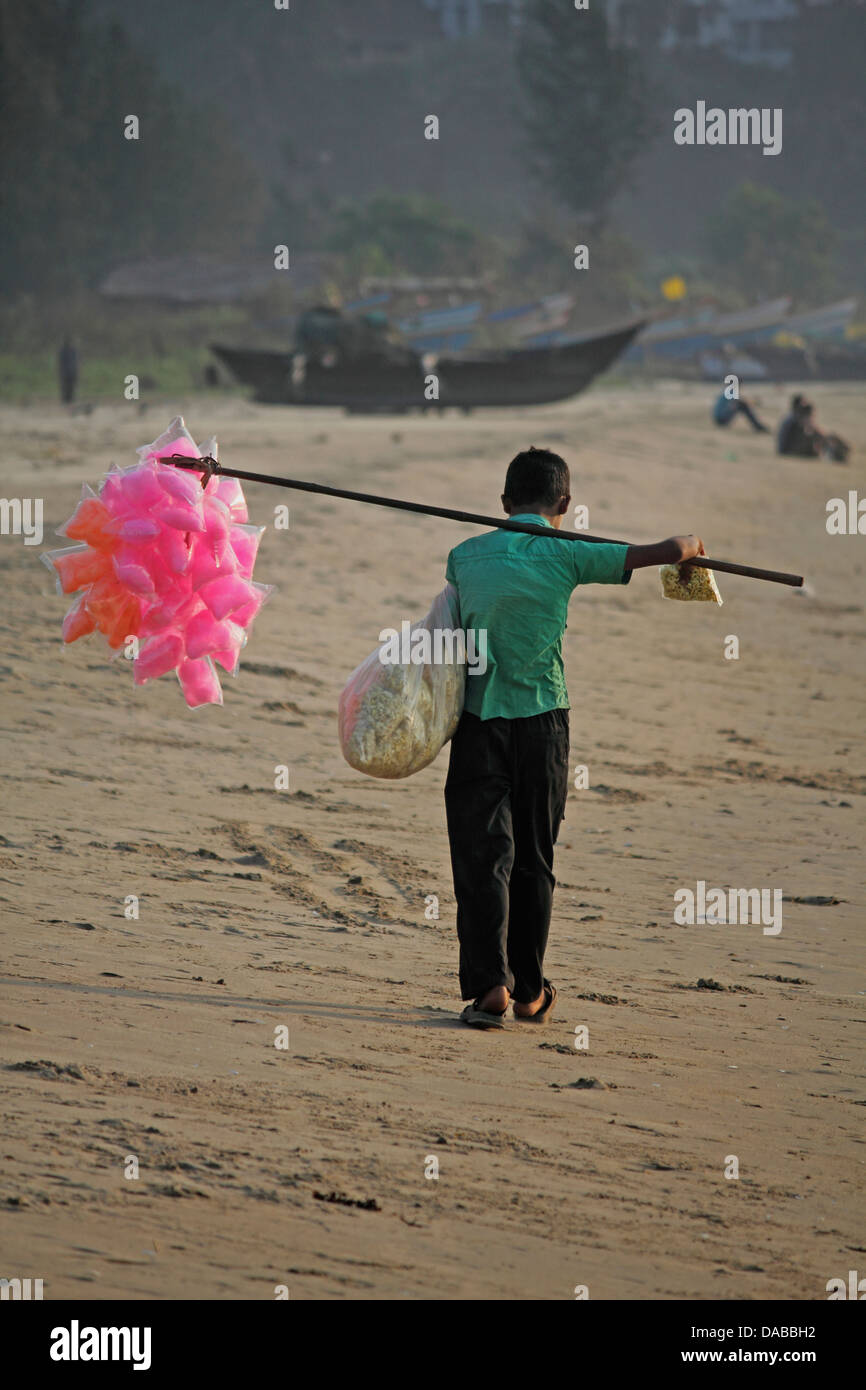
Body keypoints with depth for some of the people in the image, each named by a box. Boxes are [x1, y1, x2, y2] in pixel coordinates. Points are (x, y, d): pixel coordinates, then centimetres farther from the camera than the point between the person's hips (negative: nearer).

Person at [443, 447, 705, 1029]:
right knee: (534, 859, 11)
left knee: (481, 855, 0)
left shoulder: (465, 556, 1)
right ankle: (530, 990, 17)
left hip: (478, 719, 1)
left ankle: (489, 983, -14)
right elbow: (666, 552, -5)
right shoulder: (563, 555, -6)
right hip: (542, 720, -1)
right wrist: (691, 544, 16)